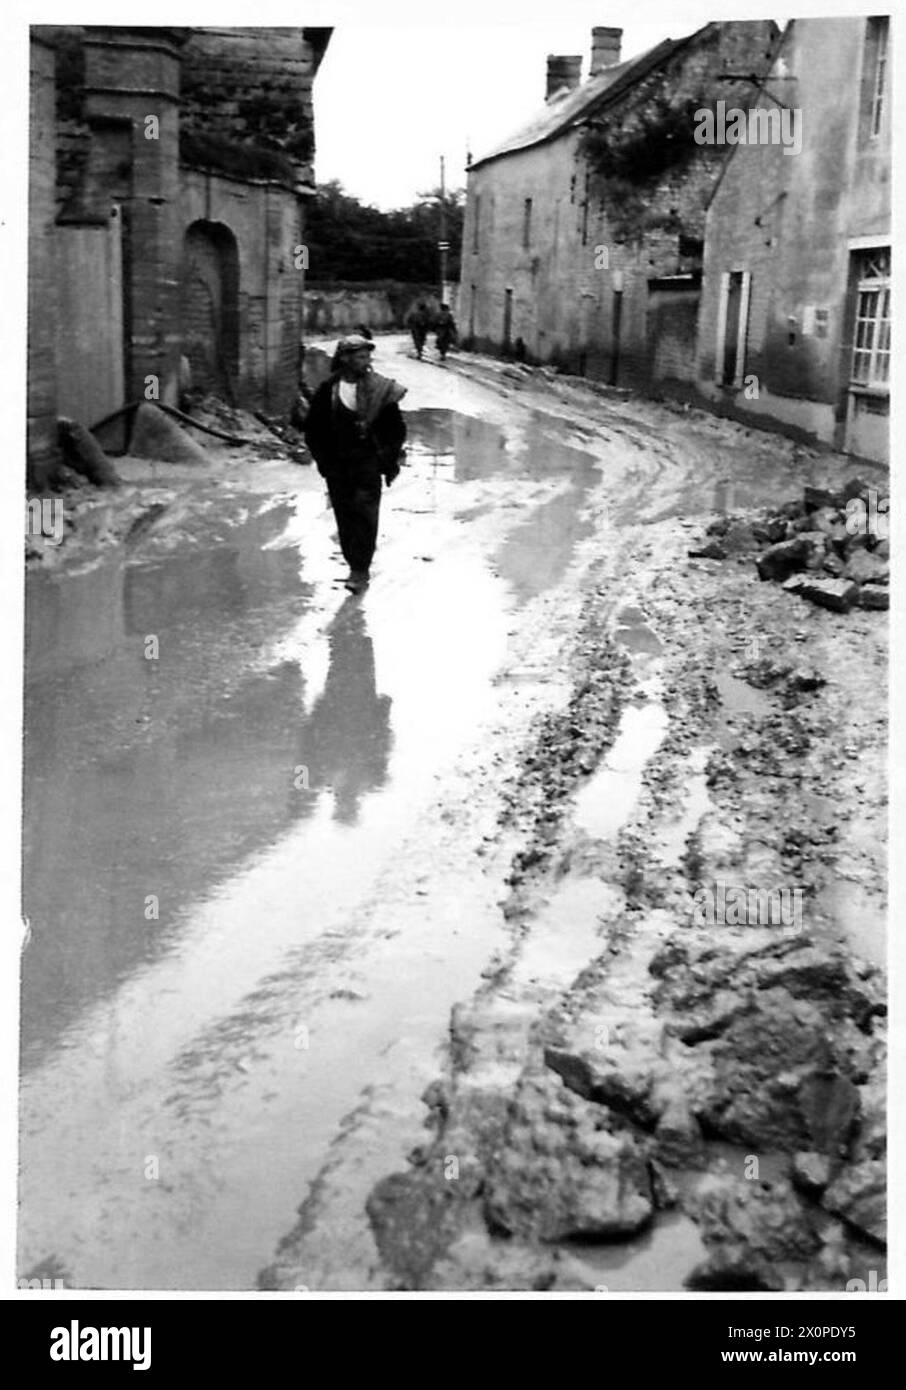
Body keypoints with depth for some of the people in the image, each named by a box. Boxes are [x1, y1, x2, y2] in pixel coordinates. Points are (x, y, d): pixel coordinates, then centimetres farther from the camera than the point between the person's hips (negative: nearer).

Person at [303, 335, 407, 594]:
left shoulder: (380, 389, -3)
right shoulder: (327, 390, 0)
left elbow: (396, 428, 5)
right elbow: (313, 429, 9)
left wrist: (390, 461, 0)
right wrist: (323, 461, 5)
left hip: (368, 463, -2)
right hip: (337, 466, 2)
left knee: (364, 513, -11)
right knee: (345, 518, 5)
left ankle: (360, 571, -7)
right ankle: (355, 566, 16)